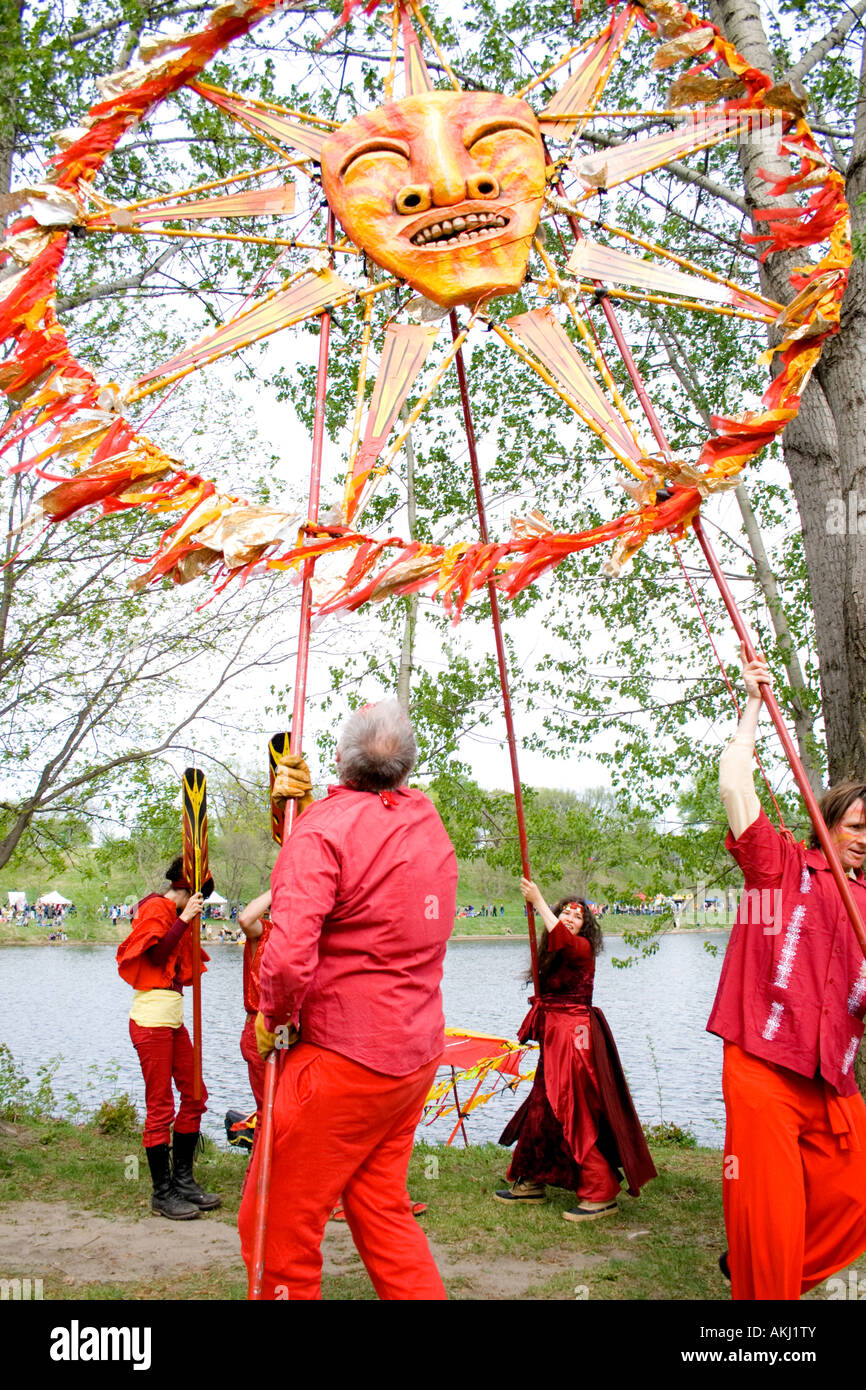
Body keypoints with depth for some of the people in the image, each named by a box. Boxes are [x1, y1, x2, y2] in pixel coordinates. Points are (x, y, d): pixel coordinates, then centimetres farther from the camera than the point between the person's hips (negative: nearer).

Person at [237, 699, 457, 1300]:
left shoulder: (324, 829, -17)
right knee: (380, 1207, 21)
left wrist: (274, 1016, -9)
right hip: (416, 1051, 8)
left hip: (344, 1057, -8)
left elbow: (289, 956, -29)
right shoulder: (429, 822, 6)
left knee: (277, 1225, 7)